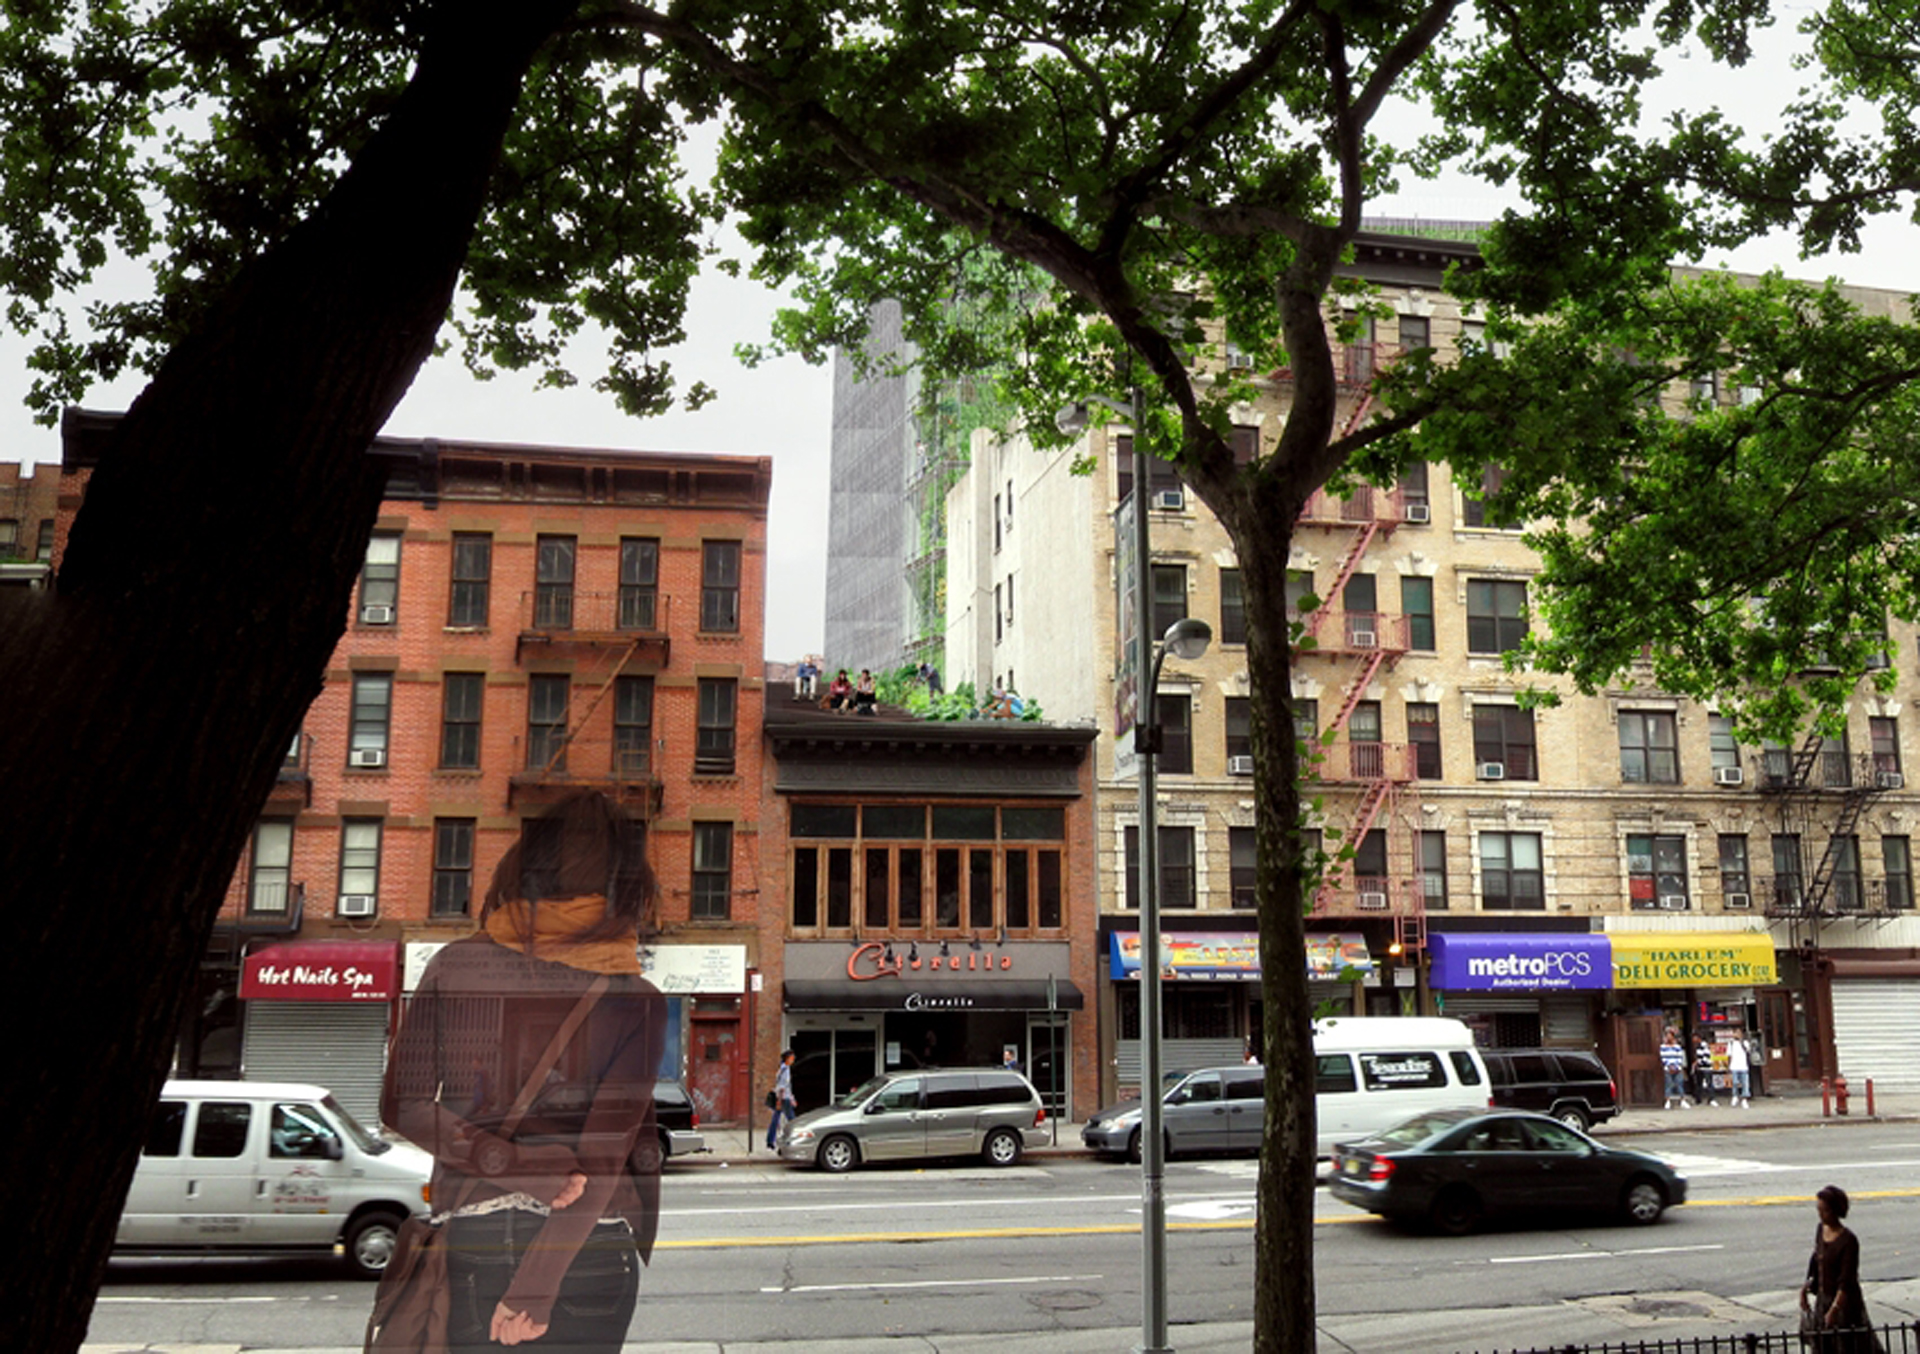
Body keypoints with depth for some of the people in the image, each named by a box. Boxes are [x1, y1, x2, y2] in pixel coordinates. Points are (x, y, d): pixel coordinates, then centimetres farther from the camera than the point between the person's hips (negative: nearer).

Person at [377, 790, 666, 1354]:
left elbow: (401, 1105, -3)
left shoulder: (454, 965, 0)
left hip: (467, 1239, 2)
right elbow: (609, 1156, -12)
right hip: (592, 1248, -1)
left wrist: (503, 1160, -10)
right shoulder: (637, 1000, -6)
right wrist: (541, 1279, -12)